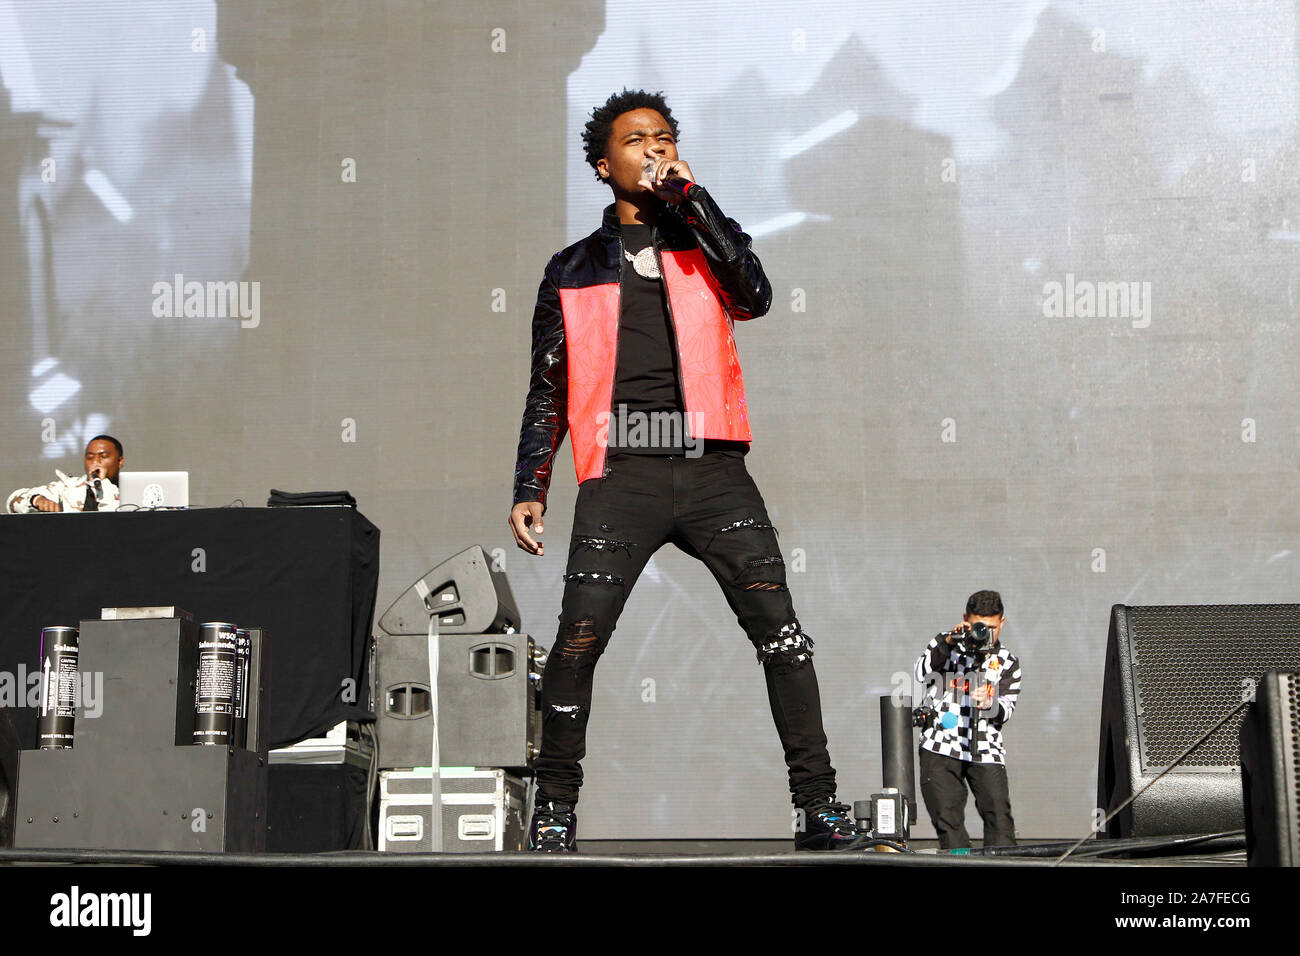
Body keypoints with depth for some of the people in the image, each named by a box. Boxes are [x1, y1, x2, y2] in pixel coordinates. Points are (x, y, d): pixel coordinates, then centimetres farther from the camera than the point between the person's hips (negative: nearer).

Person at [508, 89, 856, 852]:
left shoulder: (705, 244, 17)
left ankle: (819, 802, -2)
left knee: (779, 627, -9)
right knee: (578, 641, -11)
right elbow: (548, 391, 17)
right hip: (623, 474, 0)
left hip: (713, 470, 1)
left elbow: (754, 296, -6)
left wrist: (689, 198, -5)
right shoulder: (574, 271, 17)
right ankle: (555, 805, 5)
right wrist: (530, 489, 7)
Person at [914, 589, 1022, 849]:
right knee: (948, 819, -3)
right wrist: (949, 642, -17)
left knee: (999, 816, -12)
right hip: (941, 748, 0)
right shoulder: (944, 645, 11)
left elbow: (1005, 712, 5)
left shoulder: (1007, 663, 13)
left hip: (985, 752, 0)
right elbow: (922, 673, -8)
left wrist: (990, 703, -17)